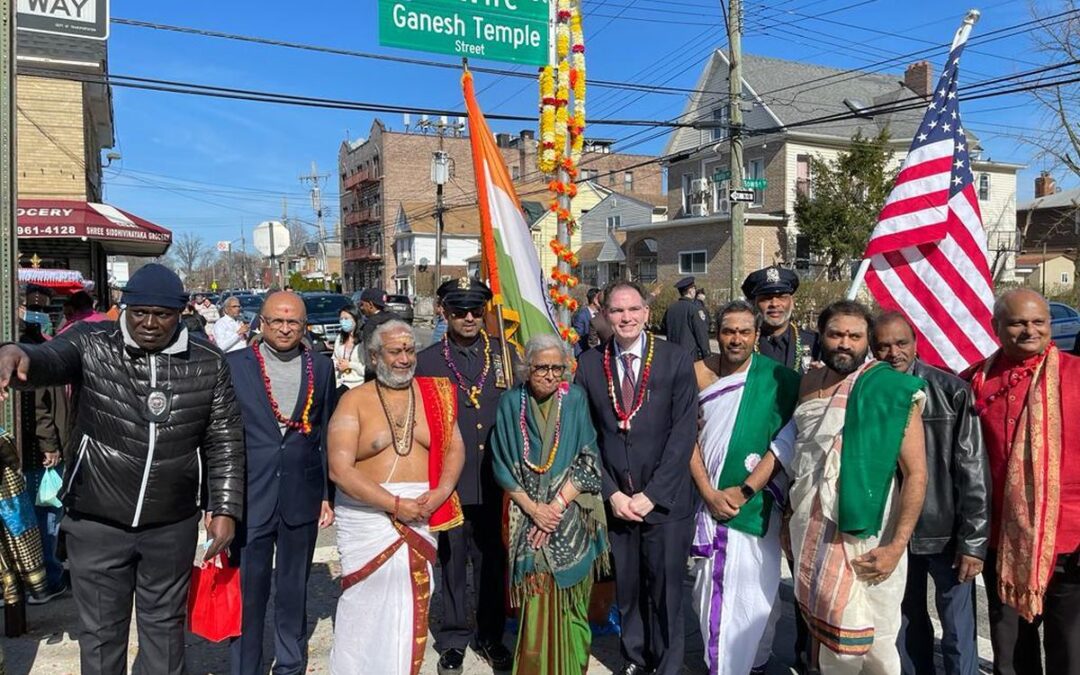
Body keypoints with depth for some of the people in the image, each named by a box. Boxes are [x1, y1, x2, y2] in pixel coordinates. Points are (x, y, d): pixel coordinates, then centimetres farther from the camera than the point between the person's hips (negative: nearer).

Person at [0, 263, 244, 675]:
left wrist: (225, 508, -4)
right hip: (96, 524, 0)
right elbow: (49, 359, -28)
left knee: (164, 627, 19)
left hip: (172, 527, 1)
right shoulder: (92, 343, -7)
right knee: (101, 633, 16)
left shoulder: (208, 364, -4)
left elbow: (224, 442, 0)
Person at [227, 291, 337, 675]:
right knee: (247, 594, 7)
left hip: (302, 498, 2)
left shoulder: (321, 368, 3)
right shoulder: (234, 366, -3)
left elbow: (327, 437, 6)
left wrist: (328, 494, 5)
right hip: (249, 499, -2)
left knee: (294, 592, 17)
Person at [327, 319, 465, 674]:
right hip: (369, 514, -2)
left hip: (422, 514, 3)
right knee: (368, 607, 1)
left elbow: (454, 448, 6)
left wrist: (440, 493, -12)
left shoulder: (435, 394, 7)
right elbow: (340, 469, -12)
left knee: (413, 603, 7)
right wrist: (395, 505, -17)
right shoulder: (354, 401, -4)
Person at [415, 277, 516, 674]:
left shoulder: (506, 355, 2)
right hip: (449, 482, -1)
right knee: (452, 563, 13)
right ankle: (453, 639, 30)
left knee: (493, 562, 15)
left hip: (496, 483, 1)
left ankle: (490, 635, 33)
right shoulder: (426, 362, -1)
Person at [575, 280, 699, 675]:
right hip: (615, 499, 2)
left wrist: (651, 494, -10)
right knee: (626, 588, 12)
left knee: (665, 589, 7)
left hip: (665, 500, -2)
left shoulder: (676, 360, -4)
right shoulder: (589, 364, 2)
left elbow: (684, 433, -7)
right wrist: (611, 493, -5)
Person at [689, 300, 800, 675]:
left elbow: (786, 443, -8)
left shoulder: (778, 379, -8)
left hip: (757, 501, -2)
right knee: (710, 587, 10)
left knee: (754, 590, 5)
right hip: (710, 499, 2)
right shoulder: (699, 373, -2)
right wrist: (709, 493, -7)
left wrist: (745, 491, -12)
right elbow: (689, 436, 0)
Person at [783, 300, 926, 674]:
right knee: (830, 642, 14)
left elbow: (916, 474, -11)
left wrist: (896, 546, -16)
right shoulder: (810, 382, 7)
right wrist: (791, 515, 14)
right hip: (811, 536, 5)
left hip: (868, 542, -4)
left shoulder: (891, 391, -9)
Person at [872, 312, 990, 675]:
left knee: (958, 632, 5)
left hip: (946, 532, -3)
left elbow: (974, 470, -8)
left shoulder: (952, 391, -9)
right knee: (907, 622, 17)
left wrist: (973, 540, -9)